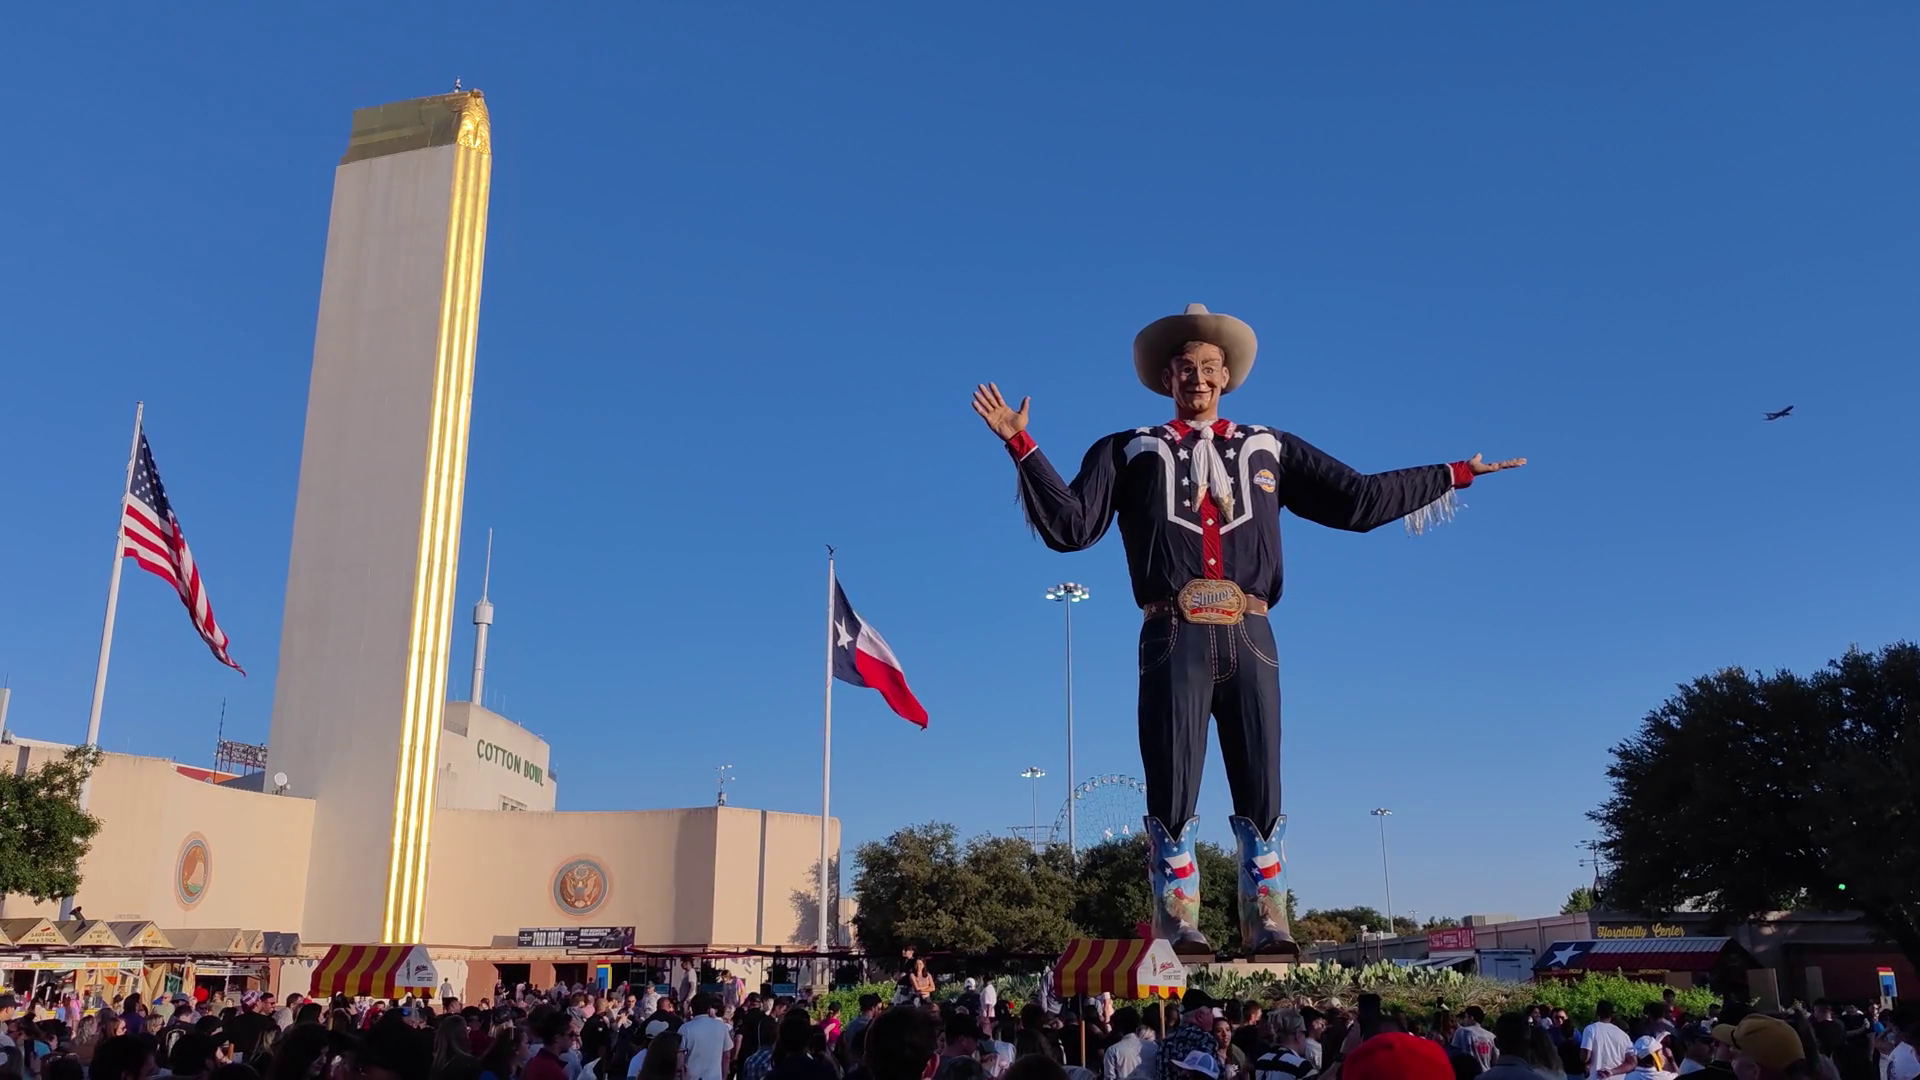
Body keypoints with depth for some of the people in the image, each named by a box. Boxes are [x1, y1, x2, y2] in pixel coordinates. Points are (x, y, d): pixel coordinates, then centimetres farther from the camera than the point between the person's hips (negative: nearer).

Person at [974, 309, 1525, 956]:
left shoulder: (1270, 449, 21)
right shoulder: (1130, 451, 17)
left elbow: (1357, 500, 18)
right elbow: (1070, 525, 6)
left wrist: (1453, 476, 16)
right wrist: (1023, 446, -3)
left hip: (1249, 638, 2)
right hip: (1175, 638, -1)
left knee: (1262, 792, -1)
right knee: (1172, 791, -5)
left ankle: (1267, 926, 4)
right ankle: (1178, 927, -2)